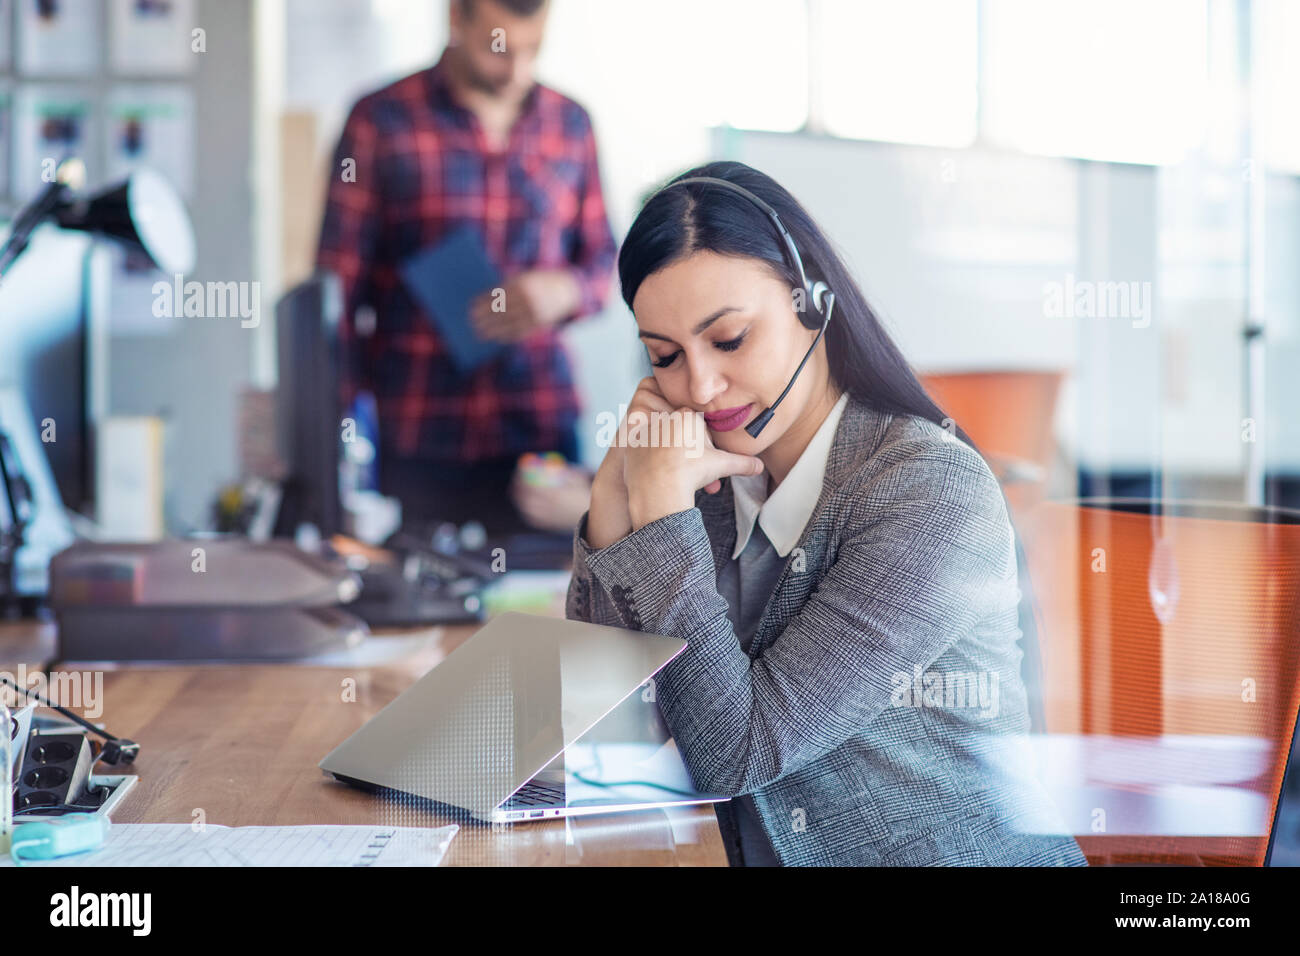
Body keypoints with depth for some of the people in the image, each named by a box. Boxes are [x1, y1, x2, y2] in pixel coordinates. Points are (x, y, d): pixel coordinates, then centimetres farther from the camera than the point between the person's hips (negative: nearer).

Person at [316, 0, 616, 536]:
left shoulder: (569, 124, 10)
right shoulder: (381, 123, 0)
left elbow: (603, 258, 17)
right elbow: (338, 286, 0)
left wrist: (563, 290, -7)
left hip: (540, 432, 3)